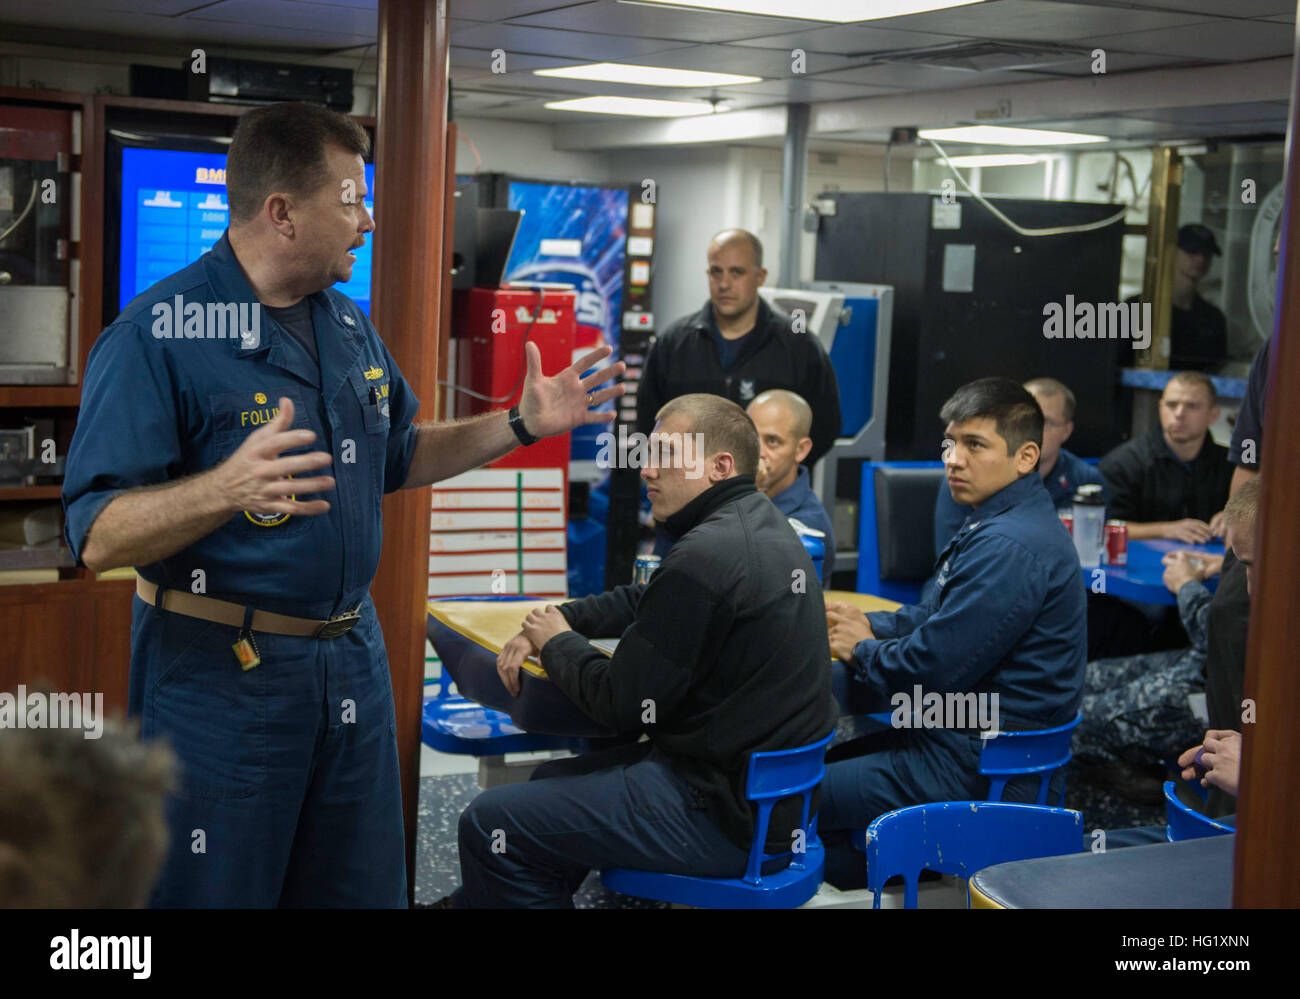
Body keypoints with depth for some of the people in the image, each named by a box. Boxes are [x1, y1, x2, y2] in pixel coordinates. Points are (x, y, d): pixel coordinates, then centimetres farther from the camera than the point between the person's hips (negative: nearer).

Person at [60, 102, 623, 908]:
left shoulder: (349, 324, 9)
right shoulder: (158, 335, -16)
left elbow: (398, 458, 22)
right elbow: (100, 537, -21)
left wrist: (521, 425, 11)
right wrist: (225, 490, -38)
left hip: (351, 656, 7)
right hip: (221, 672, -7)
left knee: (364, 885, 17)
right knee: (219, 889, 4)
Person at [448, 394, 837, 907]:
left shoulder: (706, 557, -23)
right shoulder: (763, 524, 9)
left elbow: (622, 705, -17)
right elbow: (644, 600, 23)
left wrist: (557, 643, 1)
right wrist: (552, 621, 10)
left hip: (725, 814, -11)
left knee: (489, 824, -8)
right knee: (550, 781, 25)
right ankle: (468, 902, 34)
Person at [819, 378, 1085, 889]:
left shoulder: (1011, 548, -24)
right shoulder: (1000, 525, 12)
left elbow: (931, 669, -24)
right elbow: (936, 616, 22)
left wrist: (860, 651, -5)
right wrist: (869, 626, 5)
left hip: (980, 768, -11)